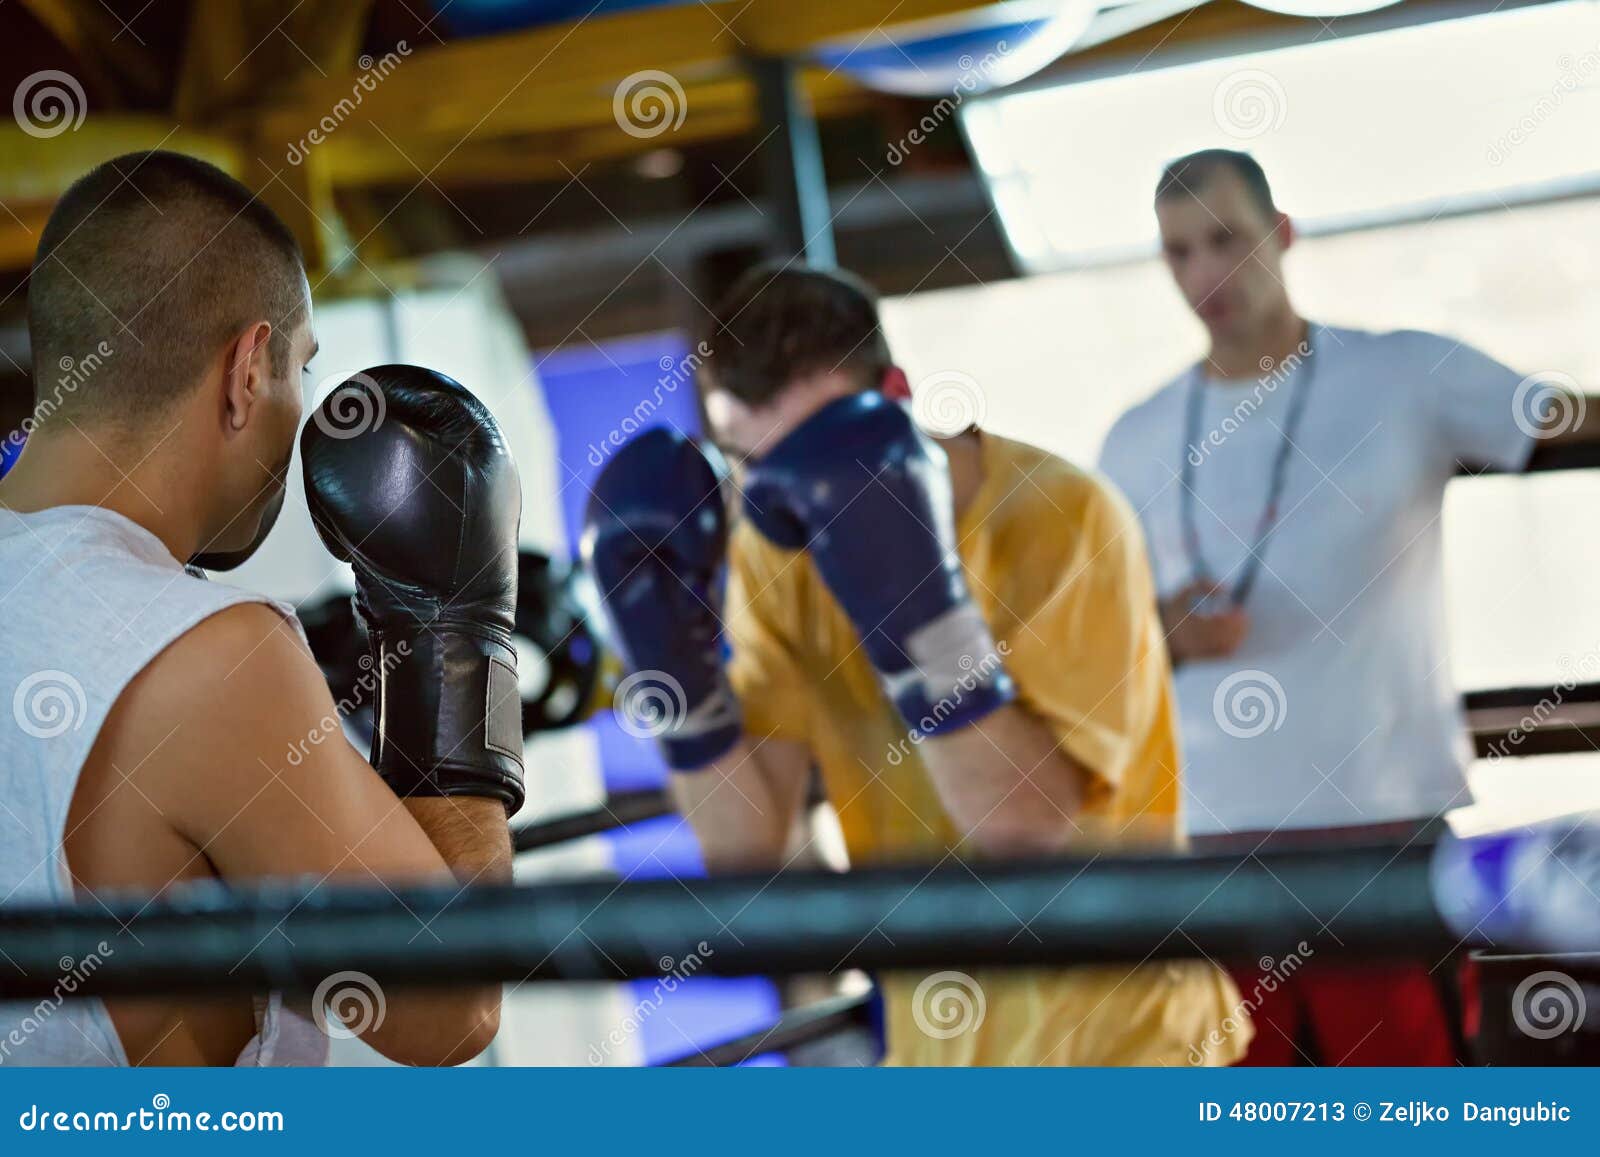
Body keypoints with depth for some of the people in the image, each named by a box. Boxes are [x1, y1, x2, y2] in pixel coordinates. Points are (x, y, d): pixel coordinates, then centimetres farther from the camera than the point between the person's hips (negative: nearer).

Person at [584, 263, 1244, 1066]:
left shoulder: (1060, 520, -19)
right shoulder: (773, 553, -2)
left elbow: (1030, 833, -25)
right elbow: (743, 851, -8)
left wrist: (913, 603, -34)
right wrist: (673, 662, -22)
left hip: (1116, 1038, -5)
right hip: (938, 1039, 5)